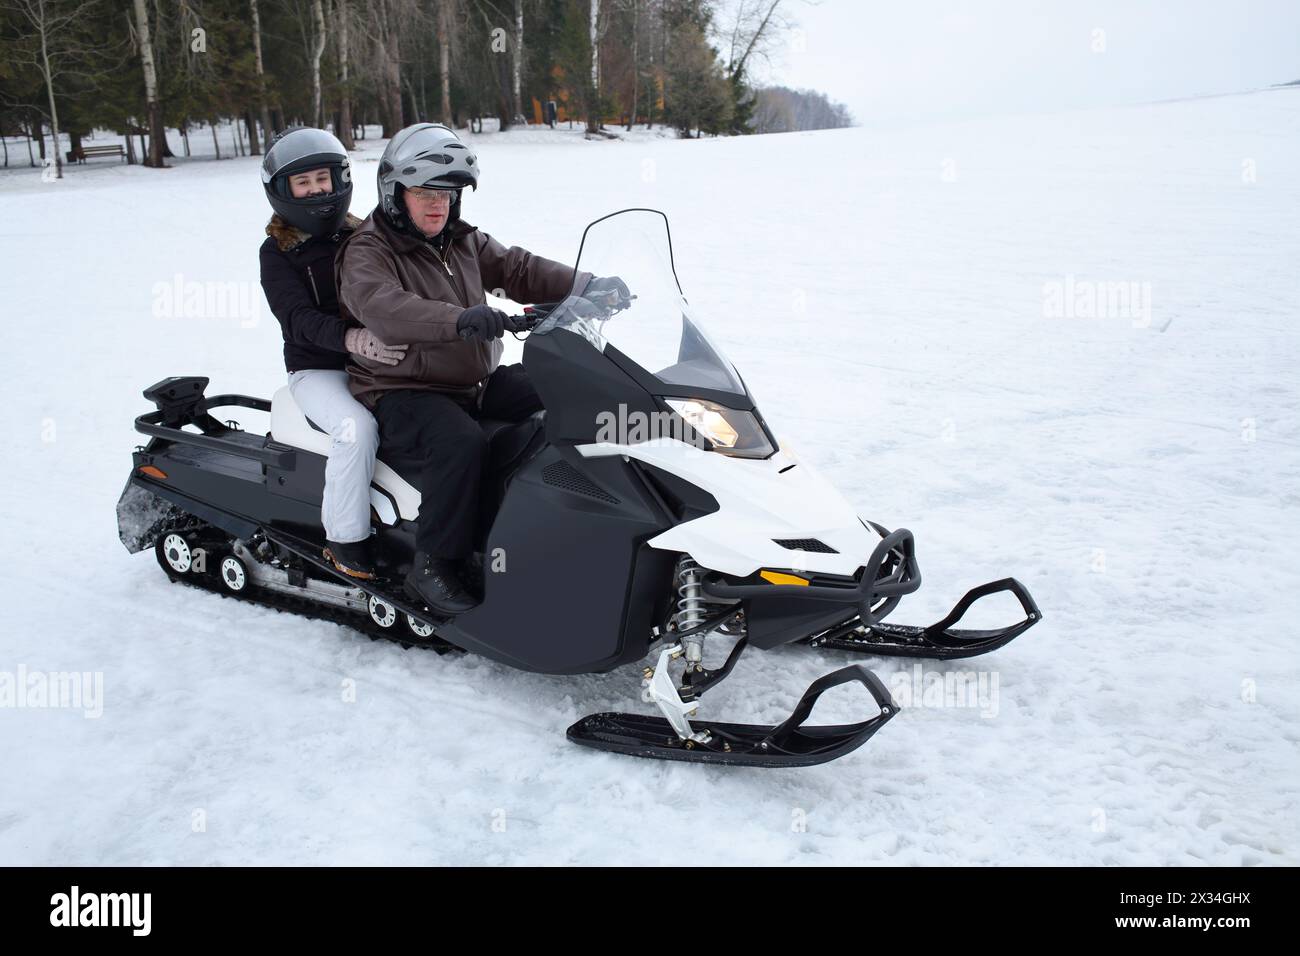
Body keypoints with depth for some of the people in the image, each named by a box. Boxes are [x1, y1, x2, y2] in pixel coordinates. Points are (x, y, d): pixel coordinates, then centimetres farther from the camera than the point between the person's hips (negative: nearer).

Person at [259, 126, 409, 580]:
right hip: (317, 369, -4)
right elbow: (298, 319, -16)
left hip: (377, 361, 4)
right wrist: (351, 338, -35)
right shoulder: (277, 252, 0)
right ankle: (344, 538, -18)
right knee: (358, 427, -32)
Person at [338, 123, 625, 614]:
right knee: (461, 442, -35)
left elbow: (517, 268, 5)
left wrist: (584, 284, -13)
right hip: (402, 391, -7)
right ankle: (433, 565, -22)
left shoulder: (465, 242, 12)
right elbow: (383, 308, -30)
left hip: (479, 379, 7)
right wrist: (458, 320, -48)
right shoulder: (367, 252, -10)